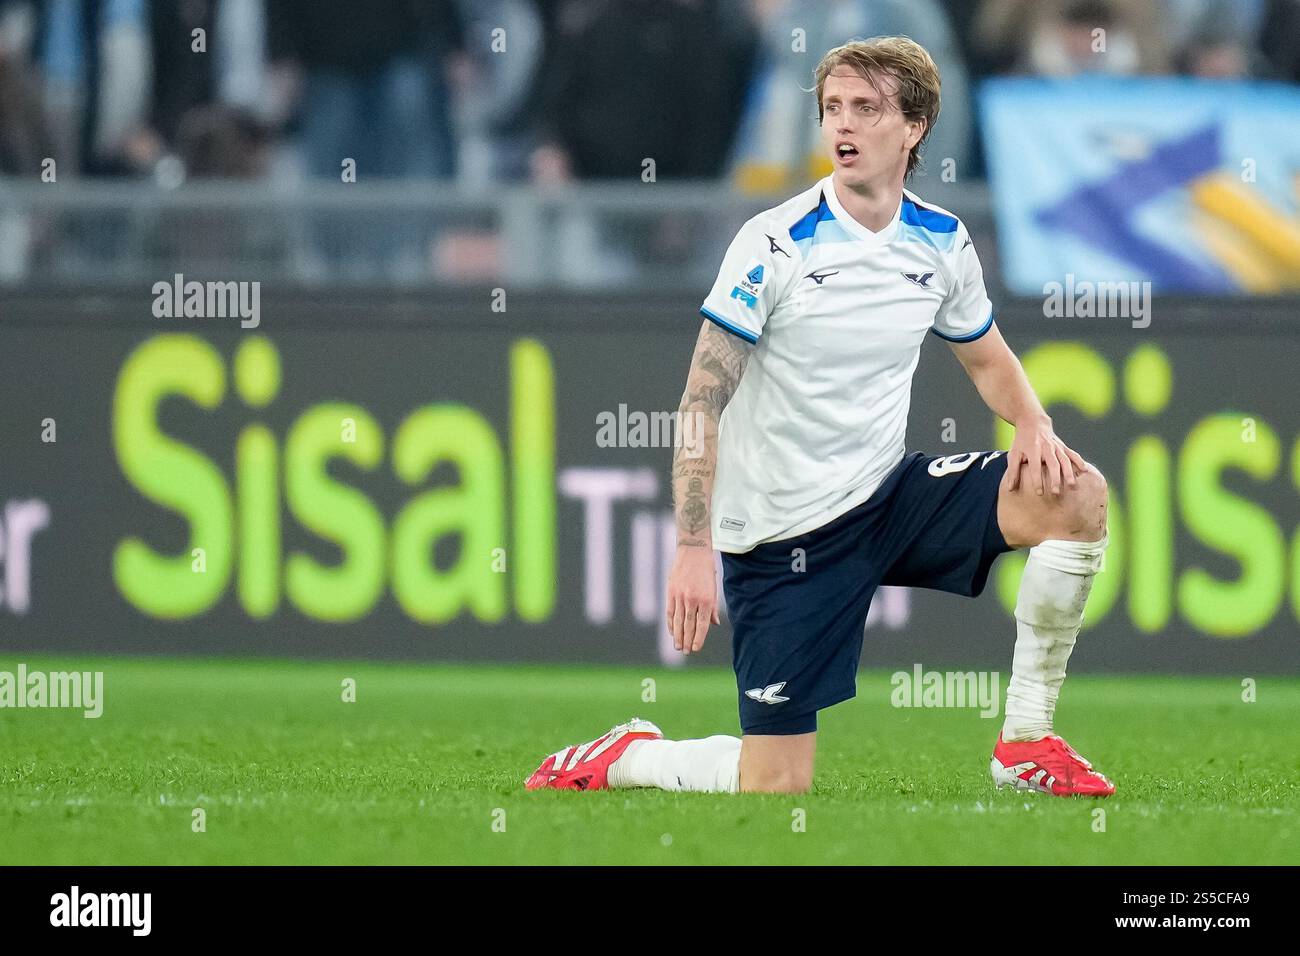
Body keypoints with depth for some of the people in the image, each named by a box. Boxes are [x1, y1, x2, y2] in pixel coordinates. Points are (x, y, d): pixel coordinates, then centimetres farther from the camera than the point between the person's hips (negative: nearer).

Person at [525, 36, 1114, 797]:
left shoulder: (943, 242, 1)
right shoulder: (775, 244, -14)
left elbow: (989, 361, 18)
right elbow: (702, 401, -14)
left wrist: (1033, 424, -6)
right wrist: (693, 550, -21)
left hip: (889, 493, 5)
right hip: (784, 529, -5)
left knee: (1077, 496, -15)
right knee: (776, 788, -9)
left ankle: (1026, 747, -5)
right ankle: (620, 758, 23)